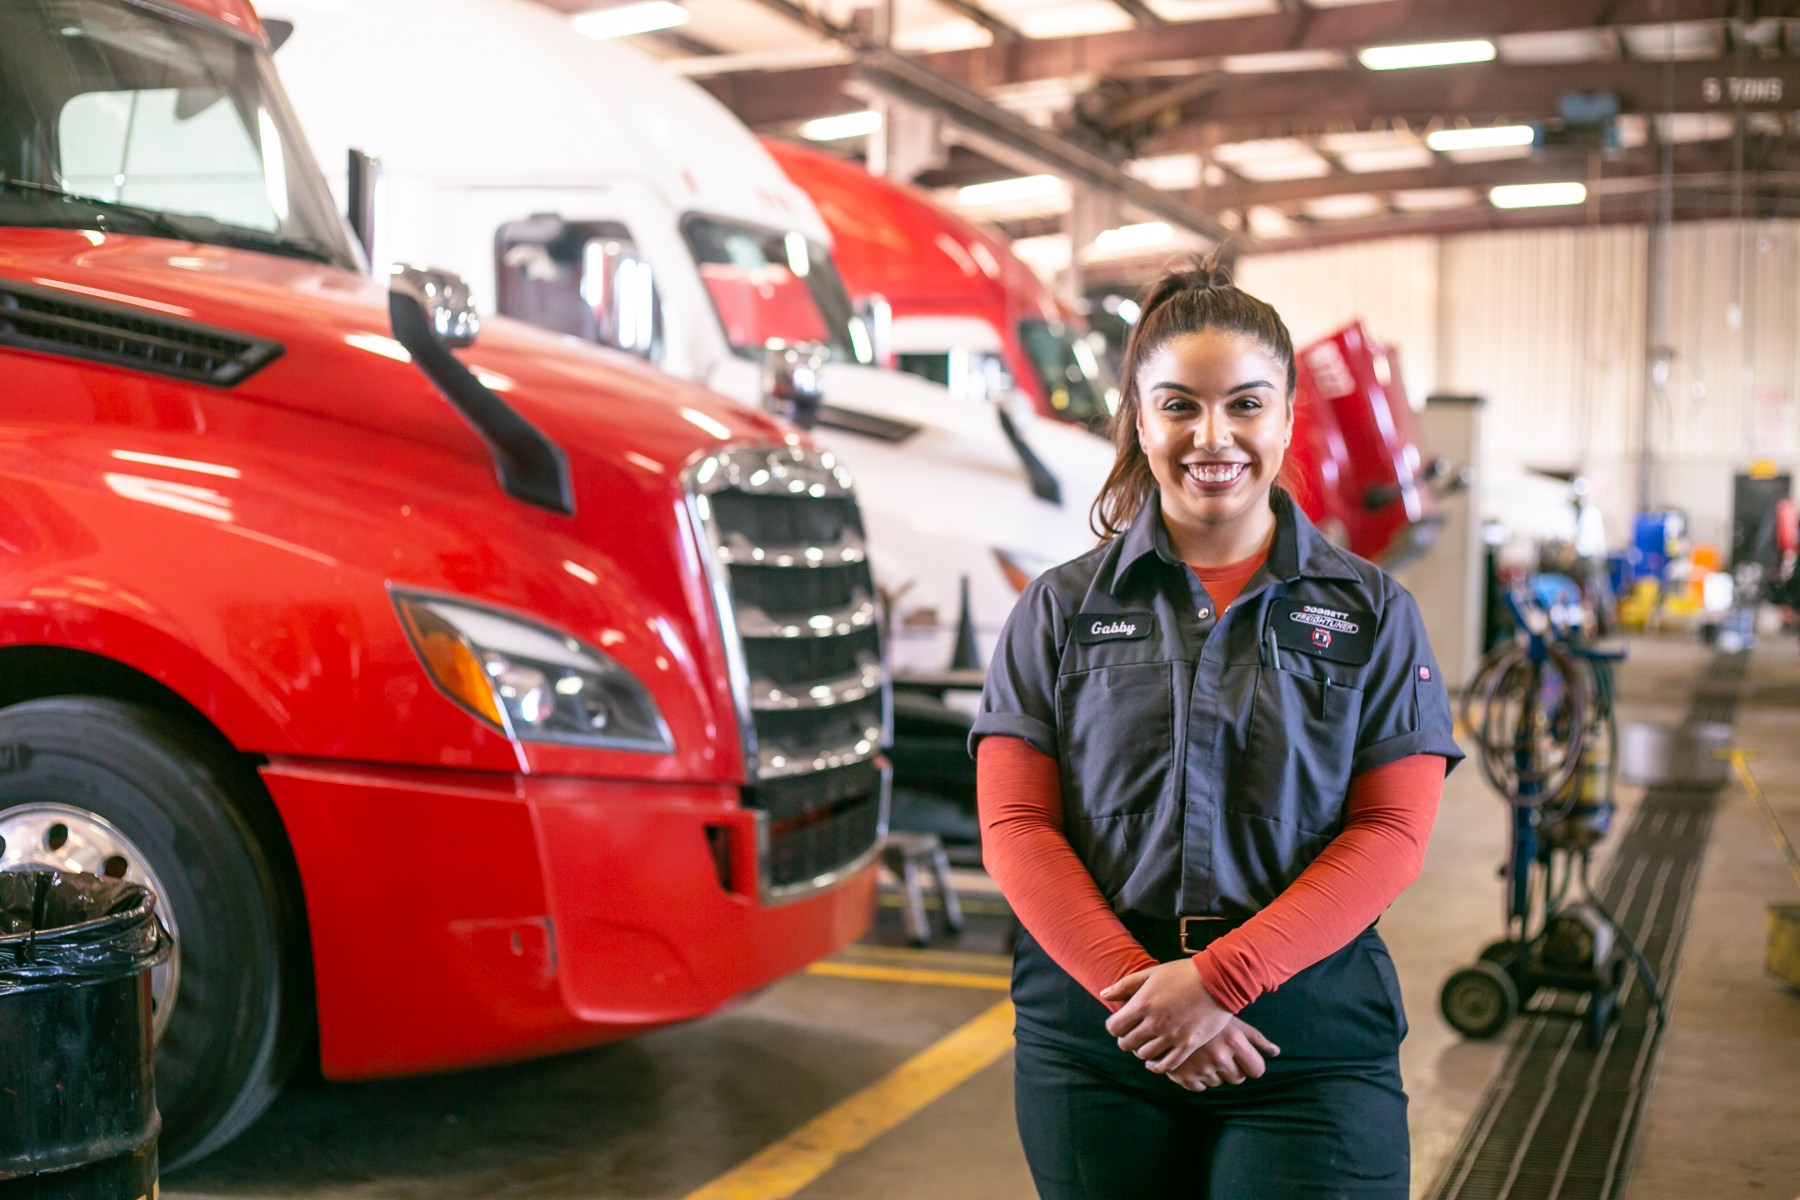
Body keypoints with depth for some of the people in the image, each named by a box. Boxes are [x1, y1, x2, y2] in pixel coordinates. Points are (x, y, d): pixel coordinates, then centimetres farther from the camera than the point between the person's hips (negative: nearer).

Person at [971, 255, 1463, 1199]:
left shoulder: (1372, 614, 5)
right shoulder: (1061, 610, 6)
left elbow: (1391, 834, -2)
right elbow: (1015, 828, 0)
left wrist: (1219, 979, -13)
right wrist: (1135, 987, -14)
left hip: (1312, 1055, -1)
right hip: (1094, 1043, 1)